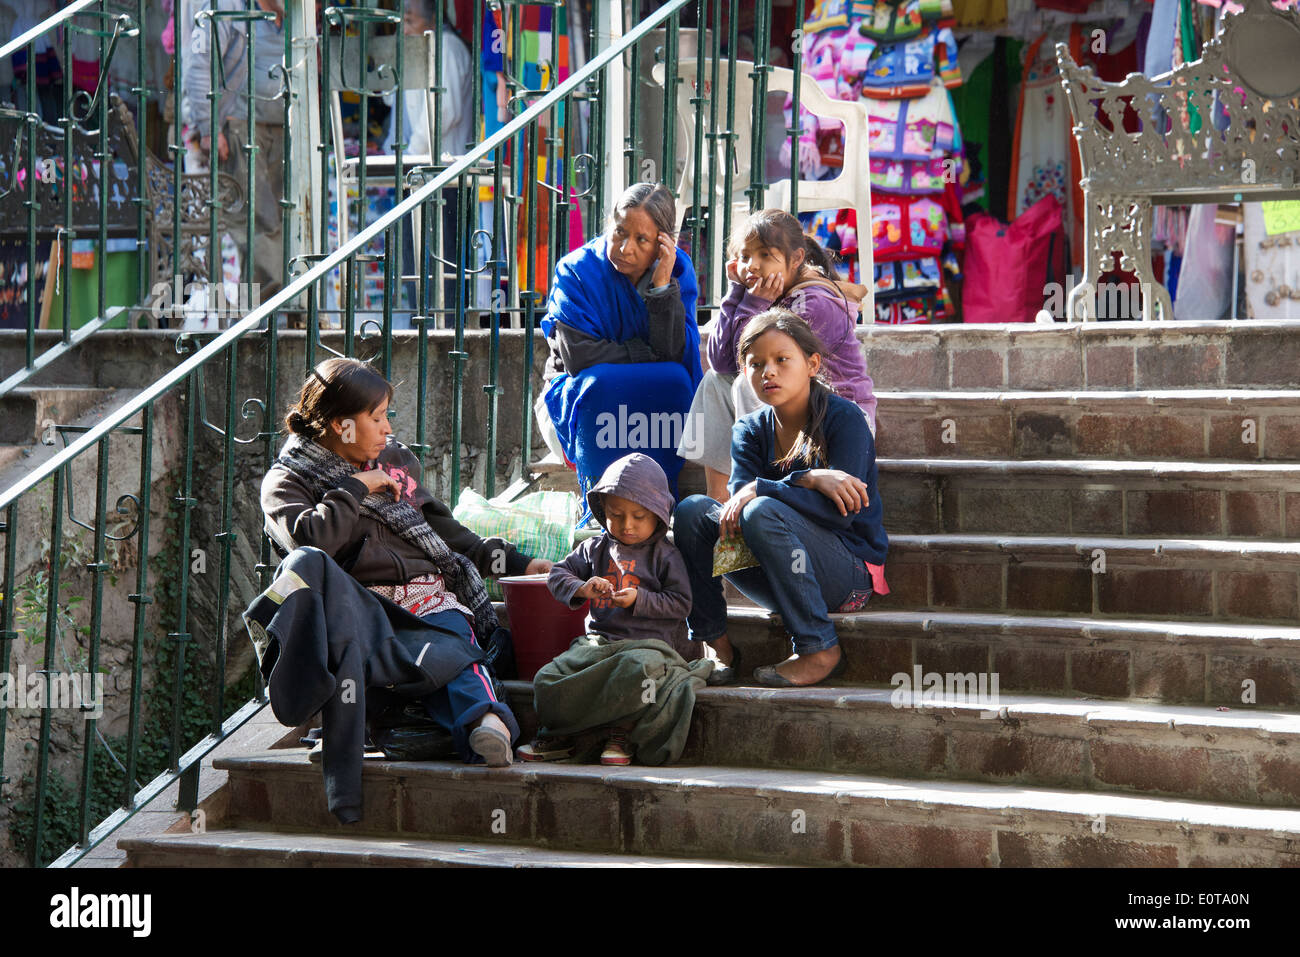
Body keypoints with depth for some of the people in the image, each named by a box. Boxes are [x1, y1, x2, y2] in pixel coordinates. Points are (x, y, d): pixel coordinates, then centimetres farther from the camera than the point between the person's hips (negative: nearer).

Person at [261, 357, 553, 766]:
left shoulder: (397, 459, 31)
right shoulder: (288, 480, 13)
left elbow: (440, 528, 37)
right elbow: (310, 541, -9)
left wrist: (515, 562, 32)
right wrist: (356, 487, 0)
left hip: (432, 594, 2)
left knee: (451, 648, -37)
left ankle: (488, 722, -66)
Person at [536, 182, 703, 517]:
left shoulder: (678, 270, -6)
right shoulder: (577, 270, -13)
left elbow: (676, 354, -18)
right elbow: (578, 355, -21)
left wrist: (662, 285, -26)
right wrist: (648, 354, -16)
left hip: (656, 401, 2)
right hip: (578, 399, -2)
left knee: (674, 379, -30)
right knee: (601, 384, -35)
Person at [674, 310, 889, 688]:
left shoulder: (844, 419, -9)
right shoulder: (750, 430, 6)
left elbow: (838, 512, -20)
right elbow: (741, 492, -12)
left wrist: (759, 489, -23)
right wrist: (809, 480, -26)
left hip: (849, 572, -5)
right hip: (776, 582, 5)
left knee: (761, 512, -31)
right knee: (692, 510, -13)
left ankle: (820, 650, -23)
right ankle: (714, 644, -10)